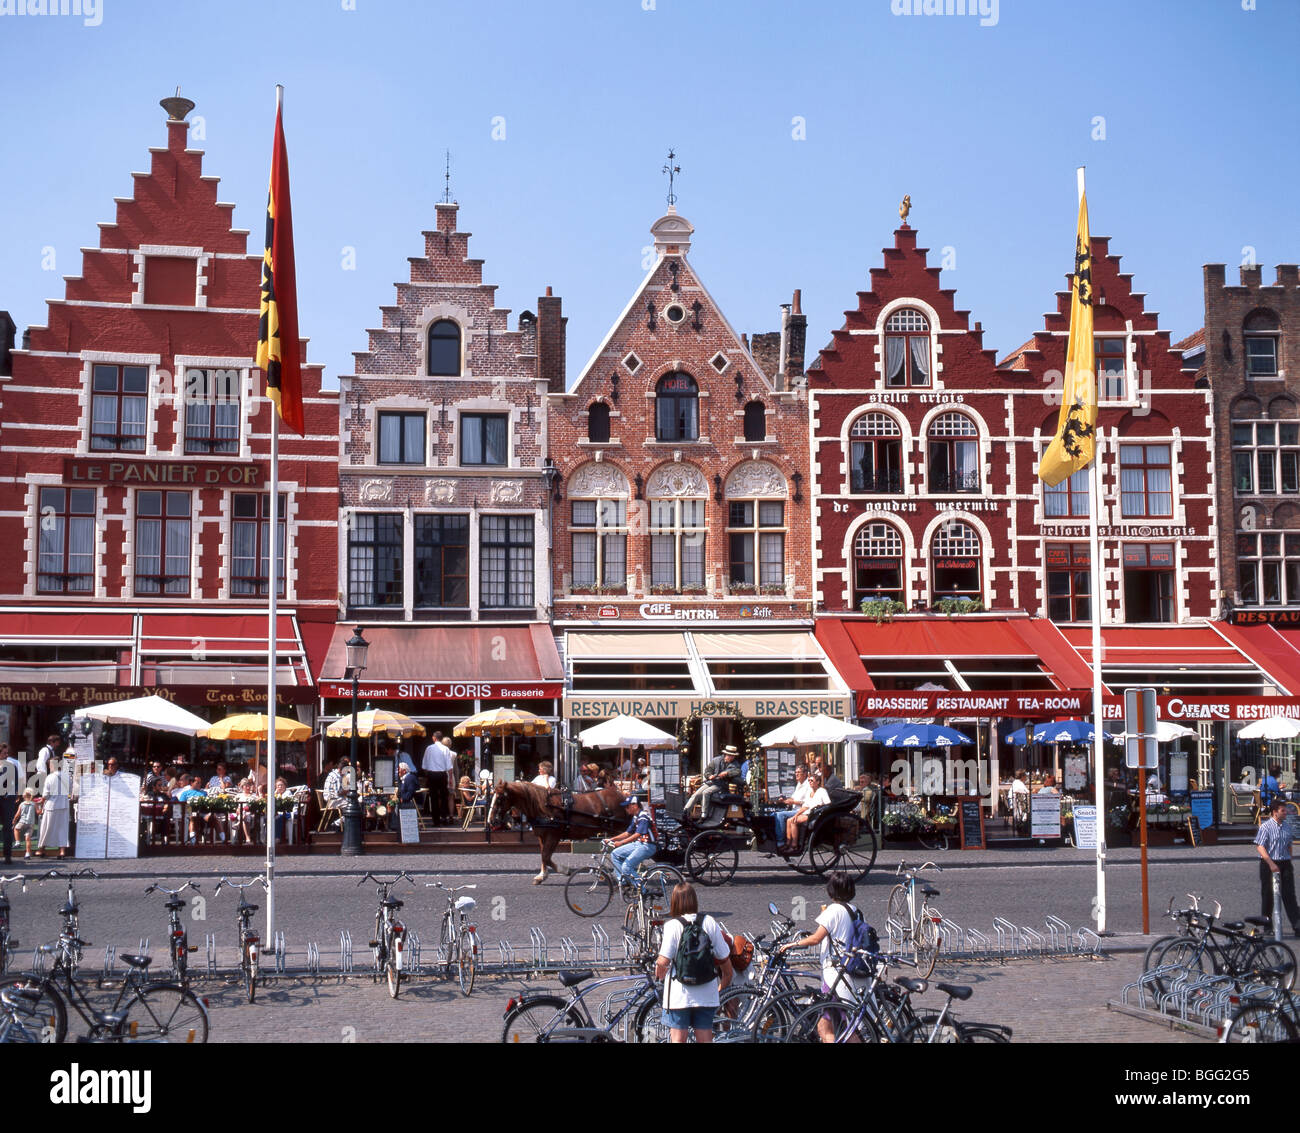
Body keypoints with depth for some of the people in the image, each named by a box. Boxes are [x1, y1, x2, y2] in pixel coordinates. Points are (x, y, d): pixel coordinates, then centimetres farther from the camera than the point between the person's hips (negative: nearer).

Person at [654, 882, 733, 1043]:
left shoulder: (673, 926, -12)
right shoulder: (709, 922, -2)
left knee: (678, 1039, 6)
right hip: (706, 995, 3)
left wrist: (659, 972, 5)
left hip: (679, 995, -3)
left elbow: (663, 961, -17)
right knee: (705, 1039, 11)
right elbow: (724, 958, 3)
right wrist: (725, 981, 20)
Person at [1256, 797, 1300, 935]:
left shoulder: (1287, 825, 6)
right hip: (1268, 864, -4)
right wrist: (1271, 864, -22)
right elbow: (1260, 846, -15)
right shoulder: (1266, 826, -11)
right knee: (1268, 895, 6)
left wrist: (1288, 860, 14)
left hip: (1285, 864, 4)